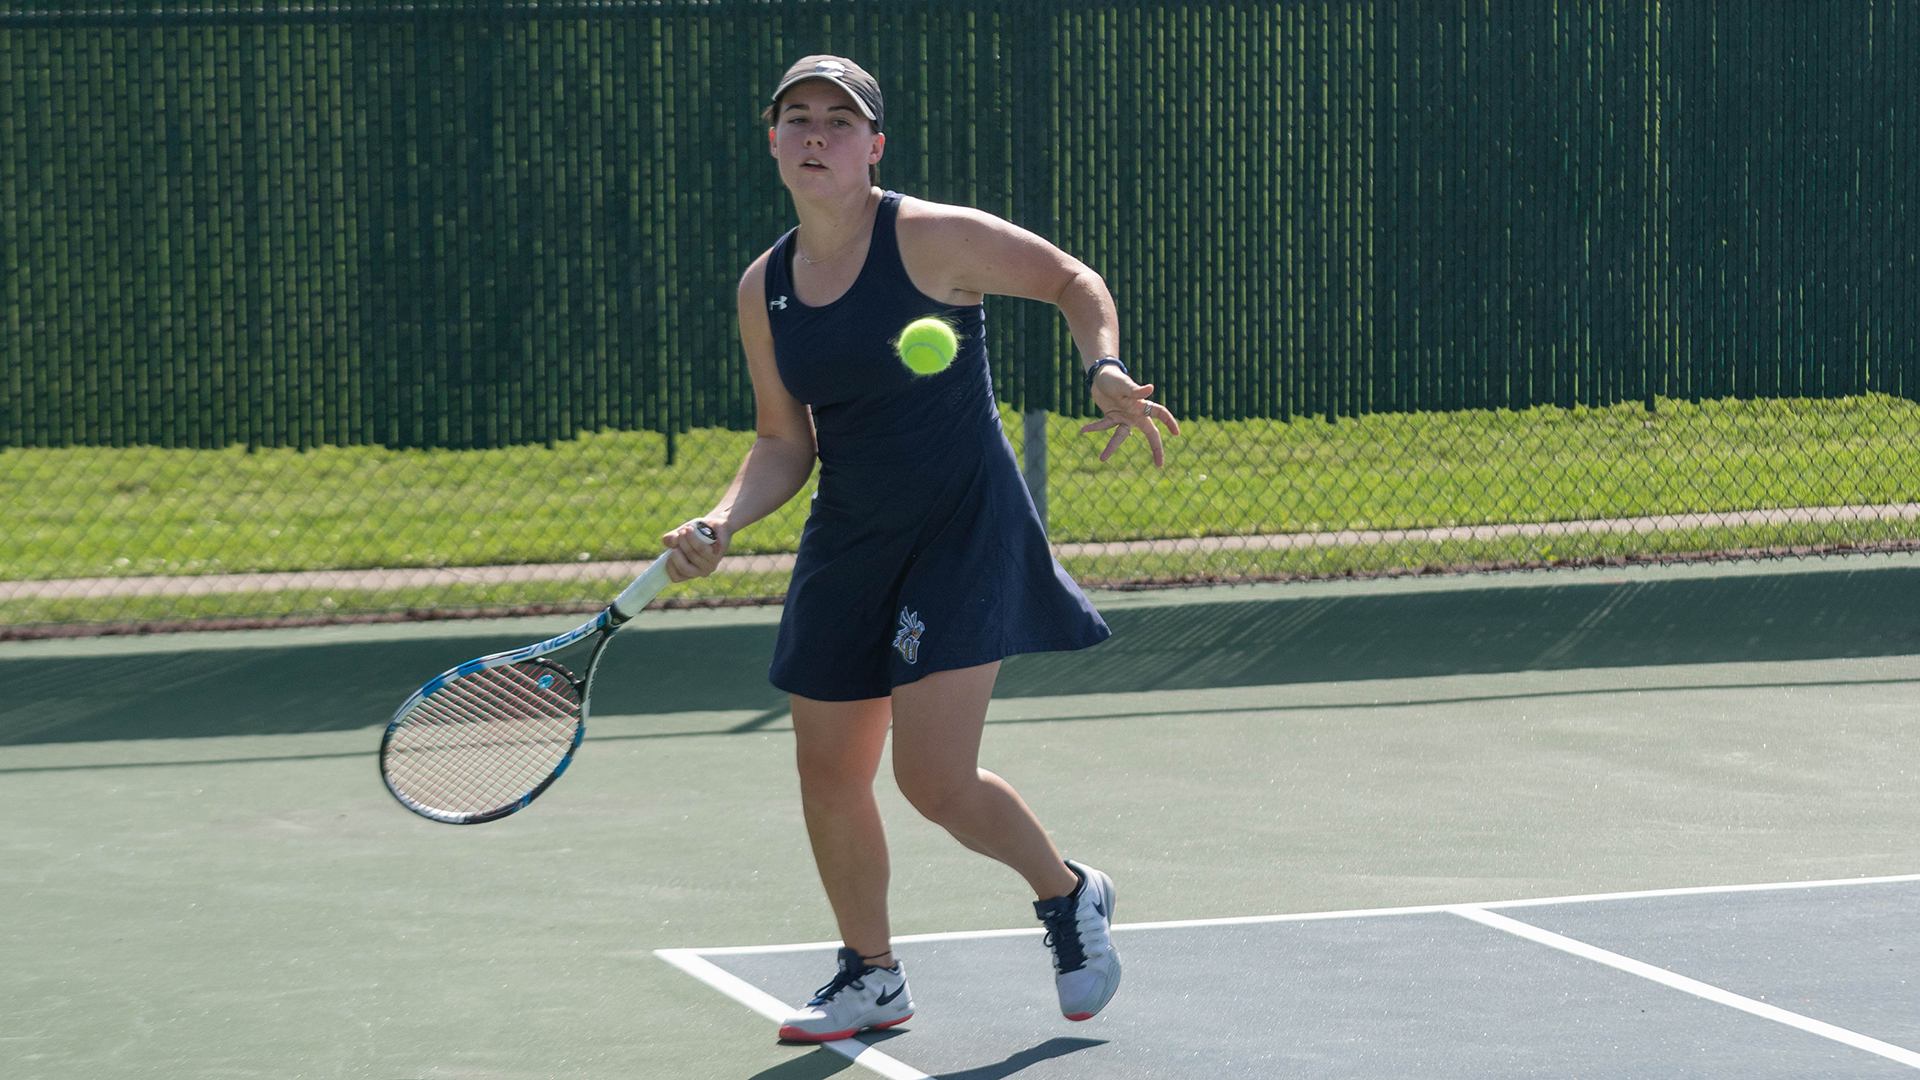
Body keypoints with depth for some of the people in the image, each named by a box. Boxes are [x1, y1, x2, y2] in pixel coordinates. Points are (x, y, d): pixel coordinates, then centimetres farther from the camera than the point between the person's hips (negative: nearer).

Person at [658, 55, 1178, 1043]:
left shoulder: (932, 239, -14)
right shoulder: (765, 288, 3)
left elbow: (1073, 282, -3)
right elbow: (785, 444, 9)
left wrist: (1105, 372, -21)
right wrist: (720, 525, -8)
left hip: (963, 530, -6)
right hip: (849, 545, 6)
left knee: (935, 781, -13)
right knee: (828, 774, 7)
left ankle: (1068, 896, 16)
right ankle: (870, 978, 29)